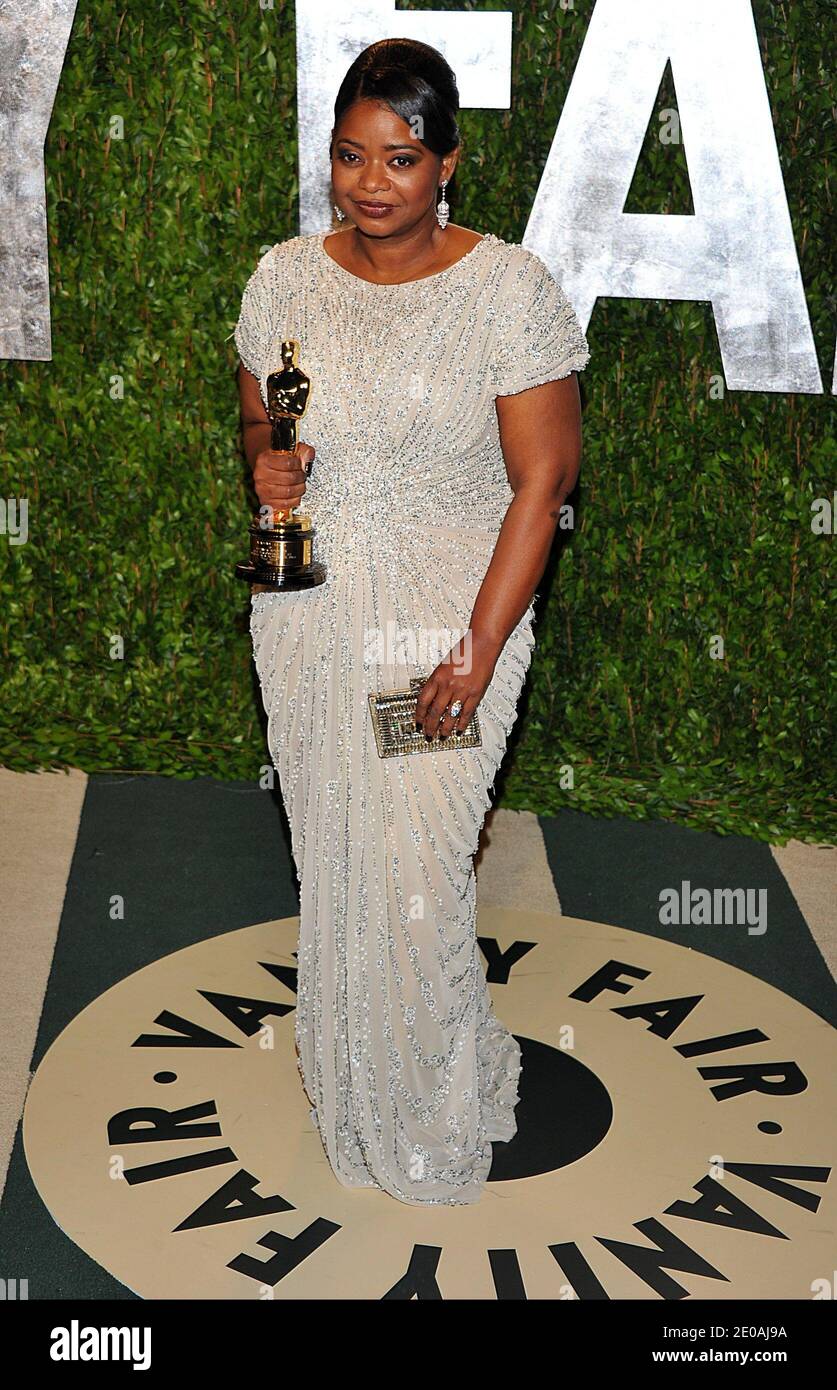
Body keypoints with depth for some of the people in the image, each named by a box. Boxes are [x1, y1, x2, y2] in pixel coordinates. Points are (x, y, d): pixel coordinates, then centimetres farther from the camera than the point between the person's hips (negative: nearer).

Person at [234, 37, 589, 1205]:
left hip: (447, 622, -4)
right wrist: (265, 460, -9)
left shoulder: (510, 289, -11)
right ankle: (350, 1088, 37)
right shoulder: (285, 277, 2)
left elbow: (541, 480, -11)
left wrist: (479, 650, -16)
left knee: (417, 873, -2)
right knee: (332, 858, 14)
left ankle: (435, 1120, 24)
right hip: (309, 618, 4)